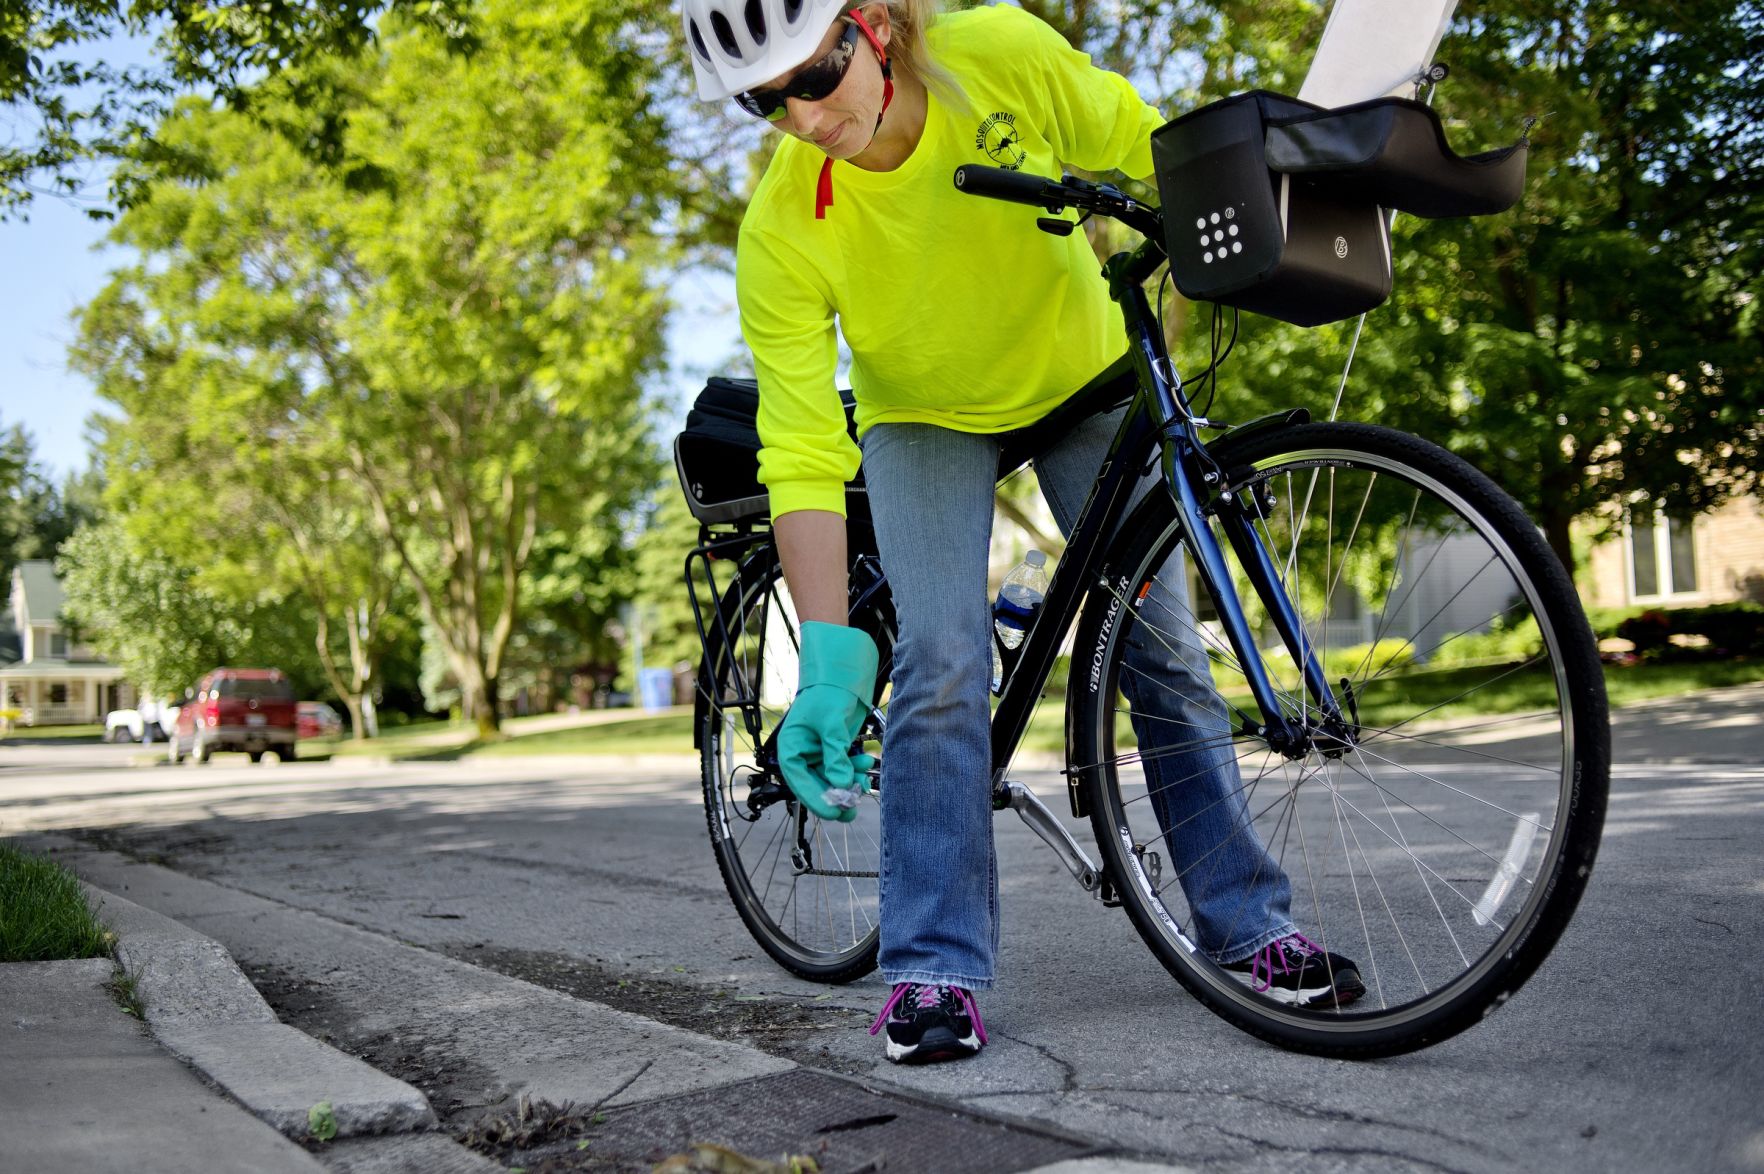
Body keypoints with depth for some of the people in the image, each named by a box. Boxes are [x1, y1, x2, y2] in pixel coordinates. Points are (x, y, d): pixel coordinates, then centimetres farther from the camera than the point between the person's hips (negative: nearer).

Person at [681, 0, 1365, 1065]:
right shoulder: (781, 232, -28)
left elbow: (1142, 148, -8)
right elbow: (801, 457, -30)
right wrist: (829, 656, -37)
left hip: (1083, 378, 1)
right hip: (924, 420, -1)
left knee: (1163, 653, -4)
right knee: (942, 667, -19)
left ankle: (1250, 926, 7)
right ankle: (935, 966, -9)